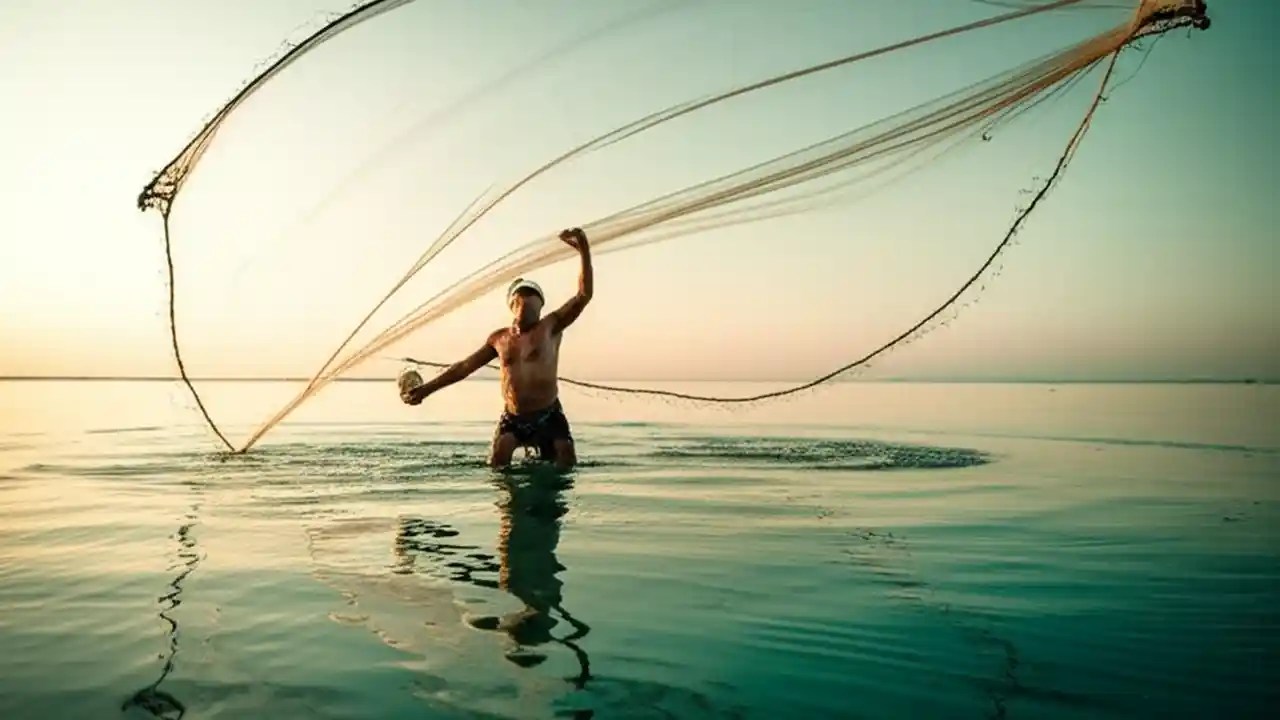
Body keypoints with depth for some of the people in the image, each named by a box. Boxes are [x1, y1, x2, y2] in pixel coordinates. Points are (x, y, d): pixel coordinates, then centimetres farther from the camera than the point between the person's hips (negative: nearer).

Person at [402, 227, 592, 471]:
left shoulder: (551, 326, -5)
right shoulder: (499, 339, 7)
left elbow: (583, 296, -18)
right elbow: (464, 366, 14)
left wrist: (584, 253, -31)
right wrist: (426, 389, 14)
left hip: (549, 416, -2)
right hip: (512, 419, 3)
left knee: (566, 467, -4)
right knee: (496, 467, -11)